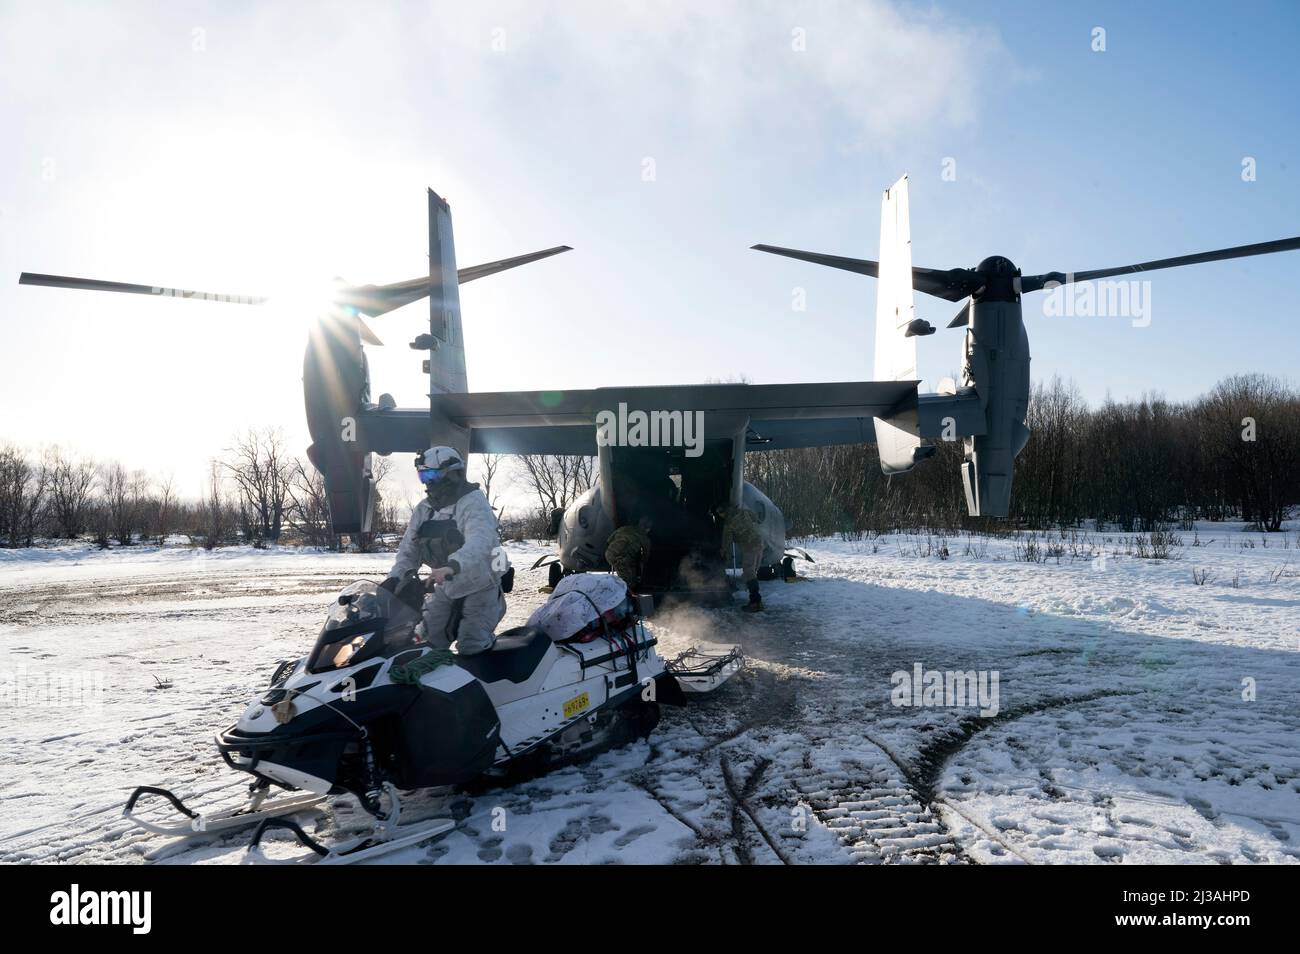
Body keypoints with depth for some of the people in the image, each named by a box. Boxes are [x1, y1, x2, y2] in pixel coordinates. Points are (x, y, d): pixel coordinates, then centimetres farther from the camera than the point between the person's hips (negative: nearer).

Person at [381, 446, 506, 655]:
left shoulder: (473, 502, -19)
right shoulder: (423, 509, 5)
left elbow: (479, 542, -38)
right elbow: (409, 549, 6)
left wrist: (453, 565, -55)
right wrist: (394, 578, -12)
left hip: (479, 586, -7)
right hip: (445, 589, 7)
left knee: (471, 650, -11)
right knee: (427, 644, 5)